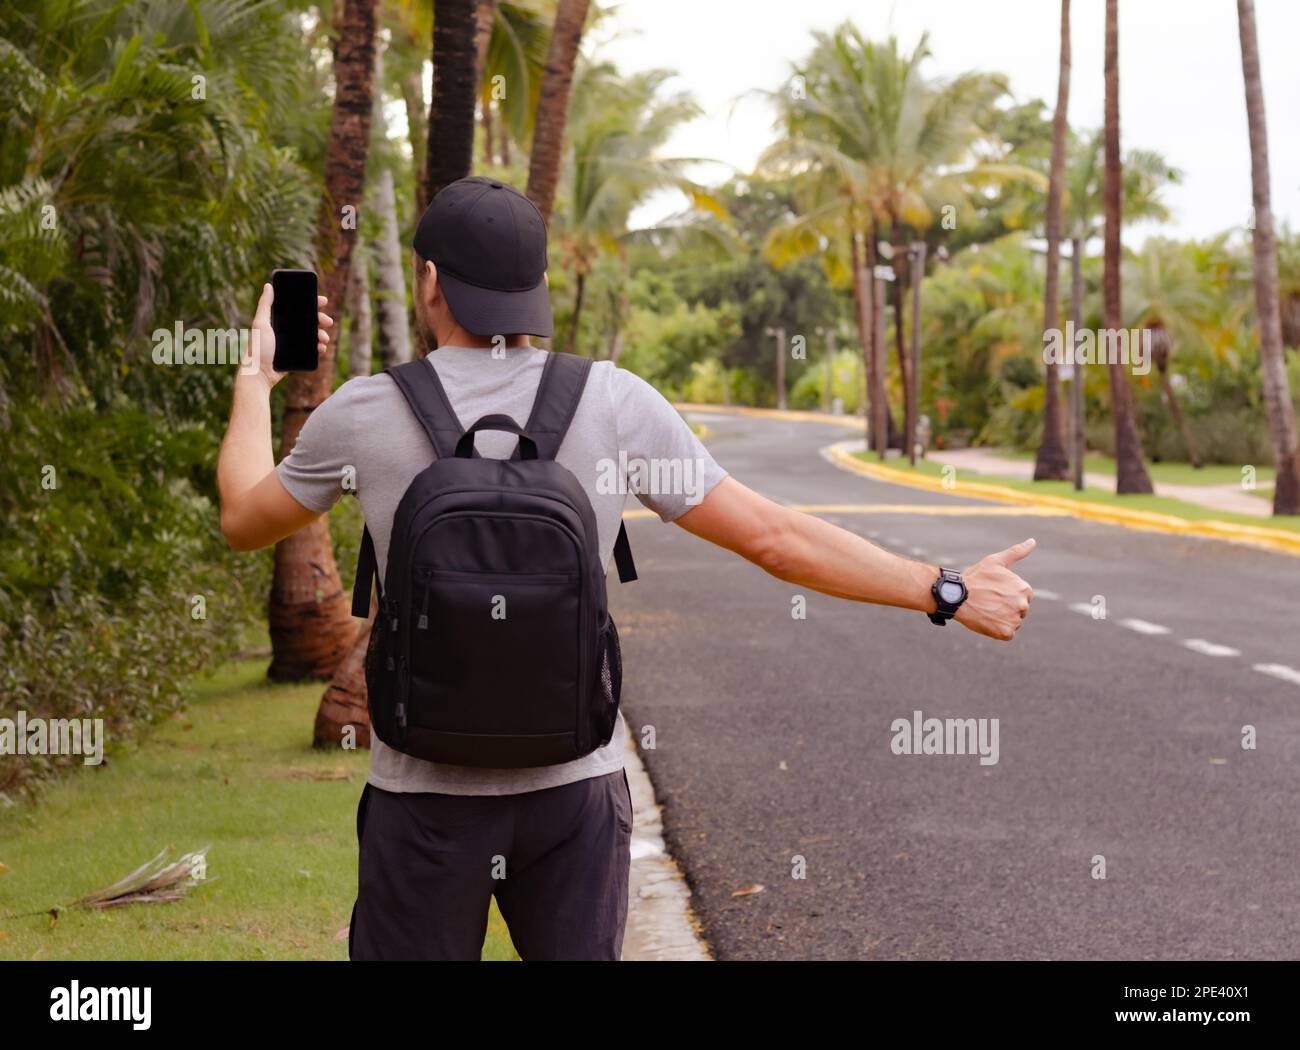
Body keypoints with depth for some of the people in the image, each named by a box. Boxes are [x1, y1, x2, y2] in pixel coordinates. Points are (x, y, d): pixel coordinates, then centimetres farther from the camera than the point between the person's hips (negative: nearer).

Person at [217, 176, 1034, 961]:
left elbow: (246, 523, 9)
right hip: (574, 785, 1)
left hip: (428, 792, -1)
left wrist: (259, 380, 26)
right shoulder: (614, 403, -8)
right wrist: (948, 593, 0)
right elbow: (775, 539, -8)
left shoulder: (363, 415, -9)